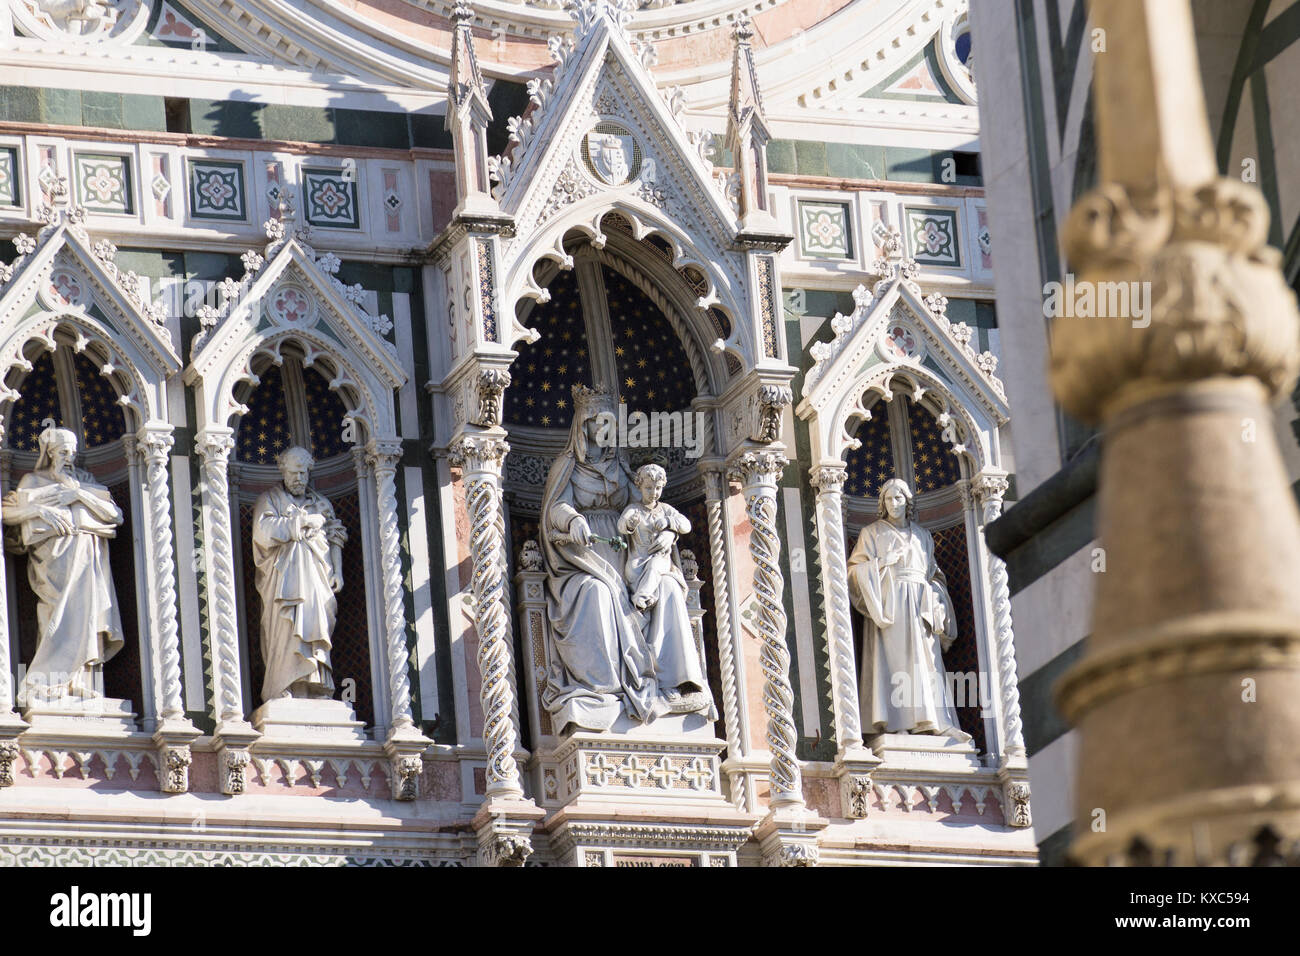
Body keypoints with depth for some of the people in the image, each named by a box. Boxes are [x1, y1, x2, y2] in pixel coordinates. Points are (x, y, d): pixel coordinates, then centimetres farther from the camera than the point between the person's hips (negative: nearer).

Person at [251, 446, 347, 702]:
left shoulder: (321, 503, 22)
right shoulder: (269, 500, 10)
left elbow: (335, 539, 18)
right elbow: (264, 532, -8)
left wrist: (337, 571, 4)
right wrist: (304, 521, -6)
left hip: (317, 580, 4)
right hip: (284, 580, -4)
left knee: (315, 633, -7)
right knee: (285, 634, -16)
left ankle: (314, 690, -12)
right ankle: (280, 693, -23)